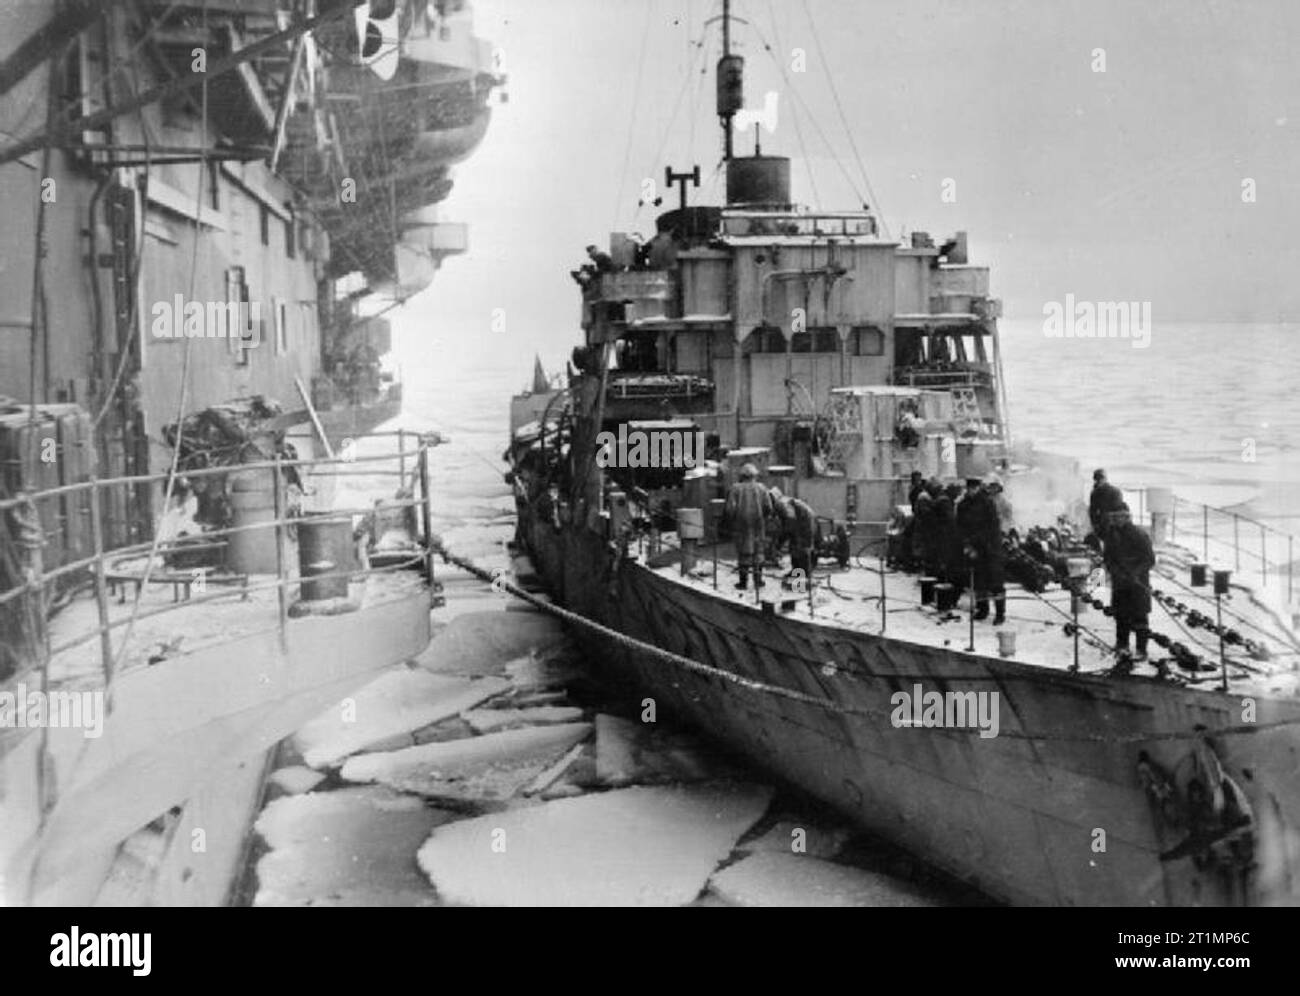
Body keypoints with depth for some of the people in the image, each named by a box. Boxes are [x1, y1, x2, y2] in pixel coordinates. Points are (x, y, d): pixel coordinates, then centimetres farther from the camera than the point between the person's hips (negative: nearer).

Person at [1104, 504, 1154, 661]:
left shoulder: (1139, 535, -10)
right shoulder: (1110, 534, 3)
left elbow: (1150, 560, -8)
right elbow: (1108, 558, 10)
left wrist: (1136, 573, -18)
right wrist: (1115, 571, -8)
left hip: (1138, 582, -4)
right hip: (1119, 583, 4)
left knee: (1139, 617, -3)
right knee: (1121, 616, 9)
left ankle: (1141, 651, 2)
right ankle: (1122, 645, 23)